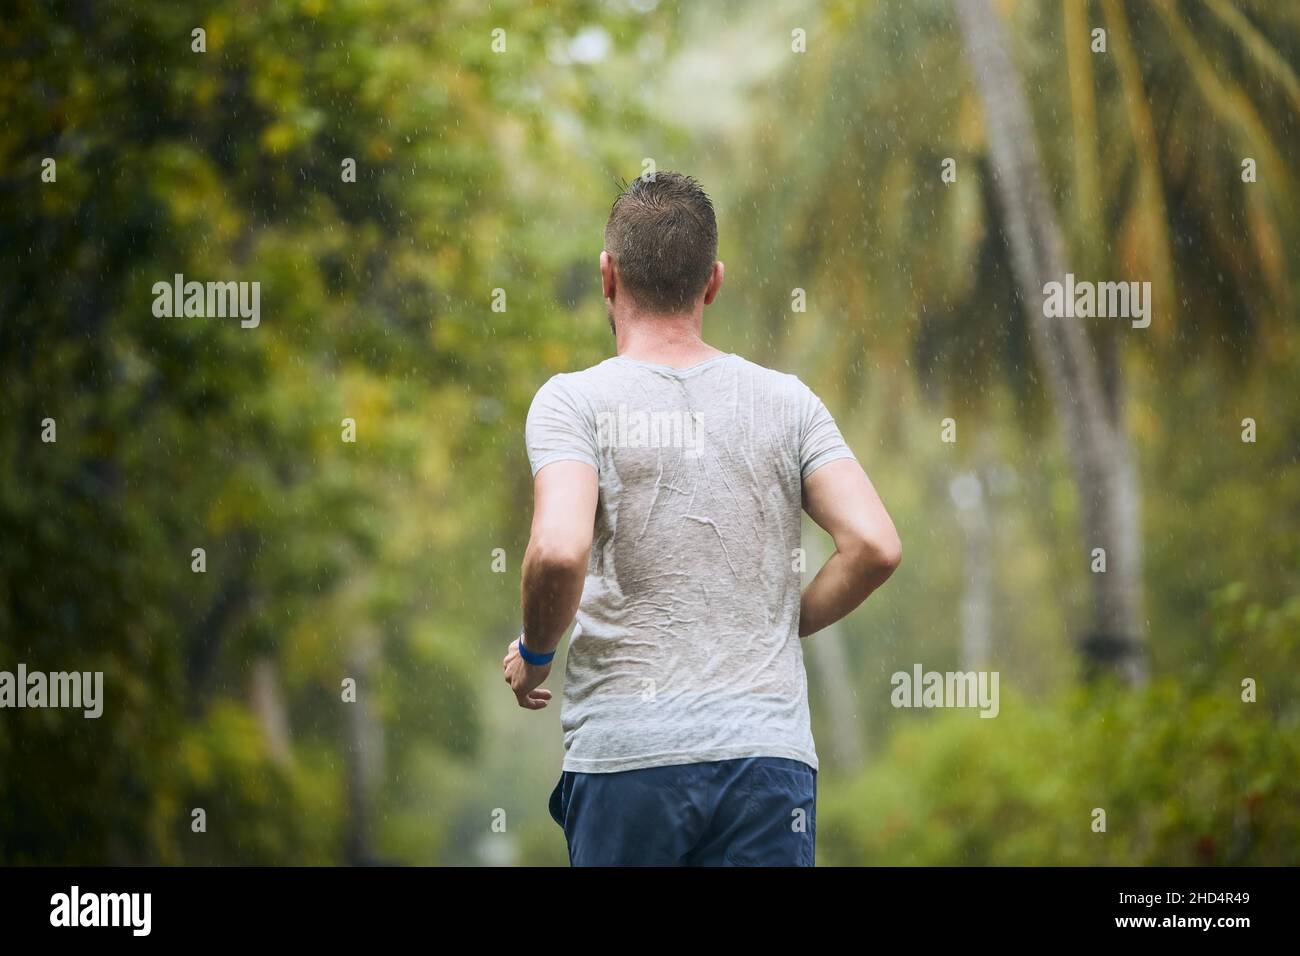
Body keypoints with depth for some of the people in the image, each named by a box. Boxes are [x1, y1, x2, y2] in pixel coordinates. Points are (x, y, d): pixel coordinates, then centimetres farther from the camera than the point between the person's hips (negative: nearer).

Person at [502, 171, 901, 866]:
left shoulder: (573, 401, -2)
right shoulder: (787, 401, 8)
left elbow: (559, 551, -19)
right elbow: (874, 545, -2)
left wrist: (534, 652, 1)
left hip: (623, 757, -2)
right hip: (769, 753, 2)